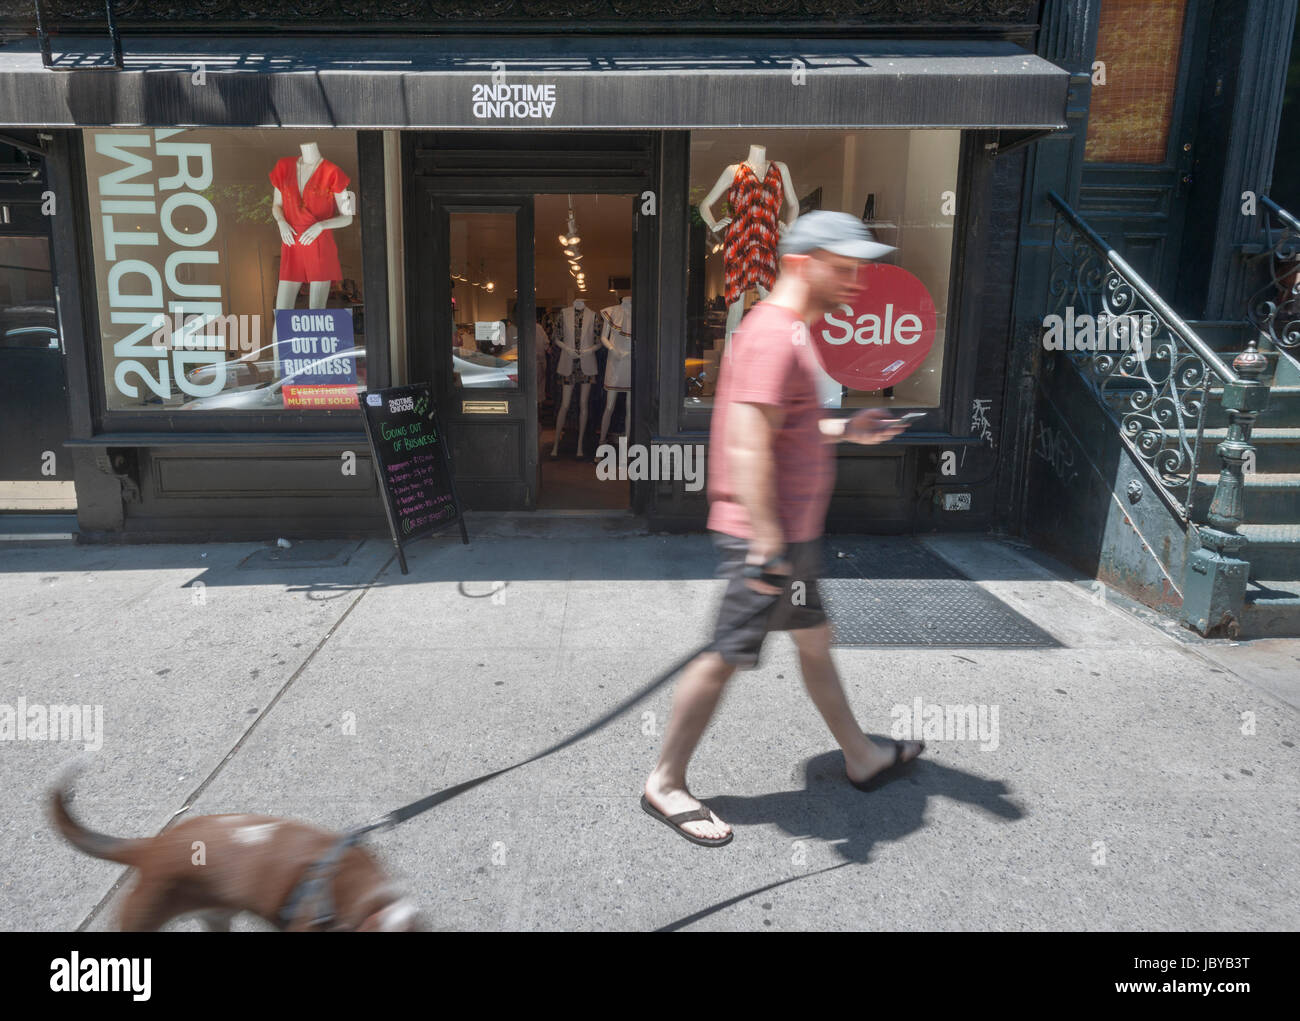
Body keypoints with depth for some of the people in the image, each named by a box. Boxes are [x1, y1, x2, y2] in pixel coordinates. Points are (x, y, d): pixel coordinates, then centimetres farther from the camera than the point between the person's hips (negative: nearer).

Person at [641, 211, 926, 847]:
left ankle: (861, 758, 38)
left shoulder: (790, 333, 16)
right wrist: (767, 548, -28)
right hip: (766, 537, -10)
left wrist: (844, 430, 15)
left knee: (815, 641, 20)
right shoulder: (773, 336, -18)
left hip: (792, 536, 11)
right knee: (726, 656, -1)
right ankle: (665, 784, 15)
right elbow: (747, 448, -26)